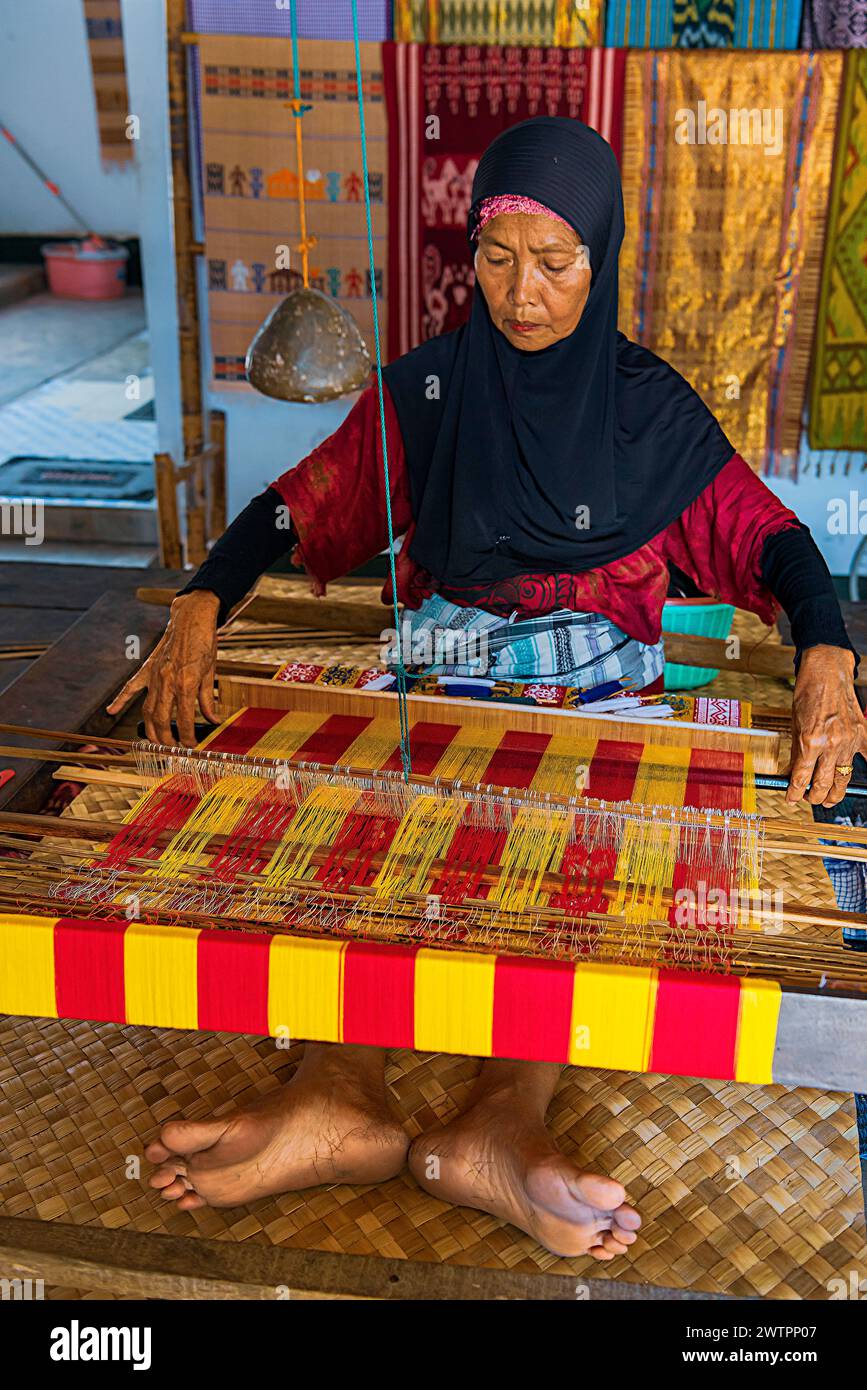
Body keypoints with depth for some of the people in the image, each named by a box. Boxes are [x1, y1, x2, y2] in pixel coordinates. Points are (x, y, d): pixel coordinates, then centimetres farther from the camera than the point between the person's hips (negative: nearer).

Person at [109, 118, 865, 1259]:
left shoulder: (649, 407, 5)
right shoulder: (425, 391, 7)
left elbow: (767, 535, -1)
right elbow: (298, 506, 4)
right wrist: (199, 607, -15)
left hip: (597, 682, 0)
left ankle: (505, 1120, -44)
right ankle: (342, 1100, -42)